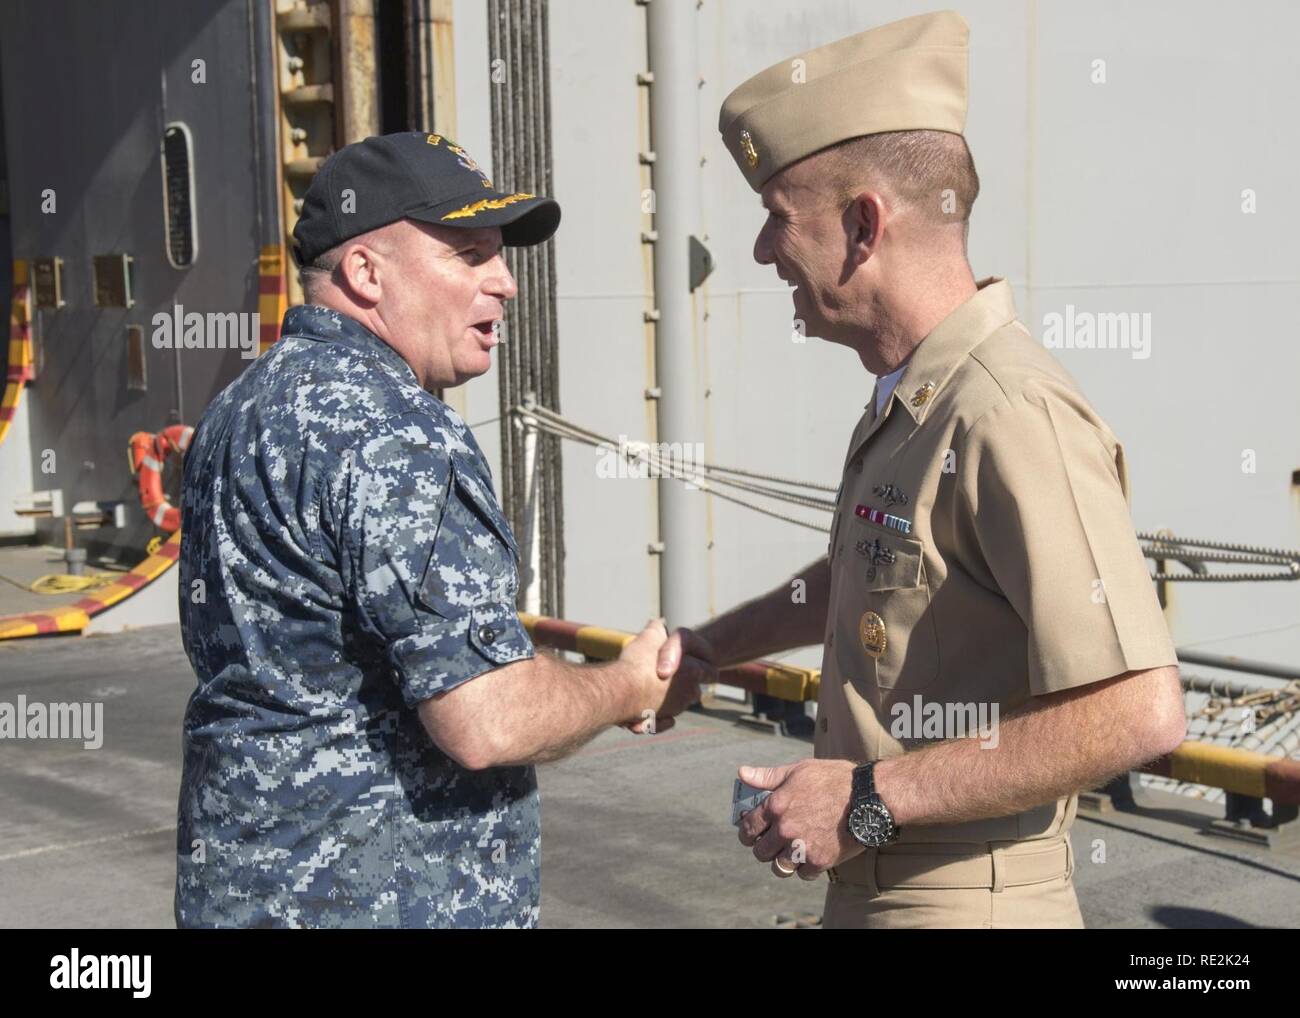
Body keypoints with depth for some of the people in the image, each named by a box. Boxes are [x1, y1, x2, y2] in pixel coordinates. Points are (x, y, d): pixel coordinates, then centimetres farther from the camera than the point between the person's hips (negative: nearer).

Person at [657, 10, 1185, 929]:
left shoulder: (1011, 419, -23)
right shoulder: (907, 404, 8)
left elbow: (1140, 712, -28)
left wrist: (871, 801, -24)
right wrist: (704, 647, 18)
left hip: (963, 901, -9)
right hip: (876, 888, 9)